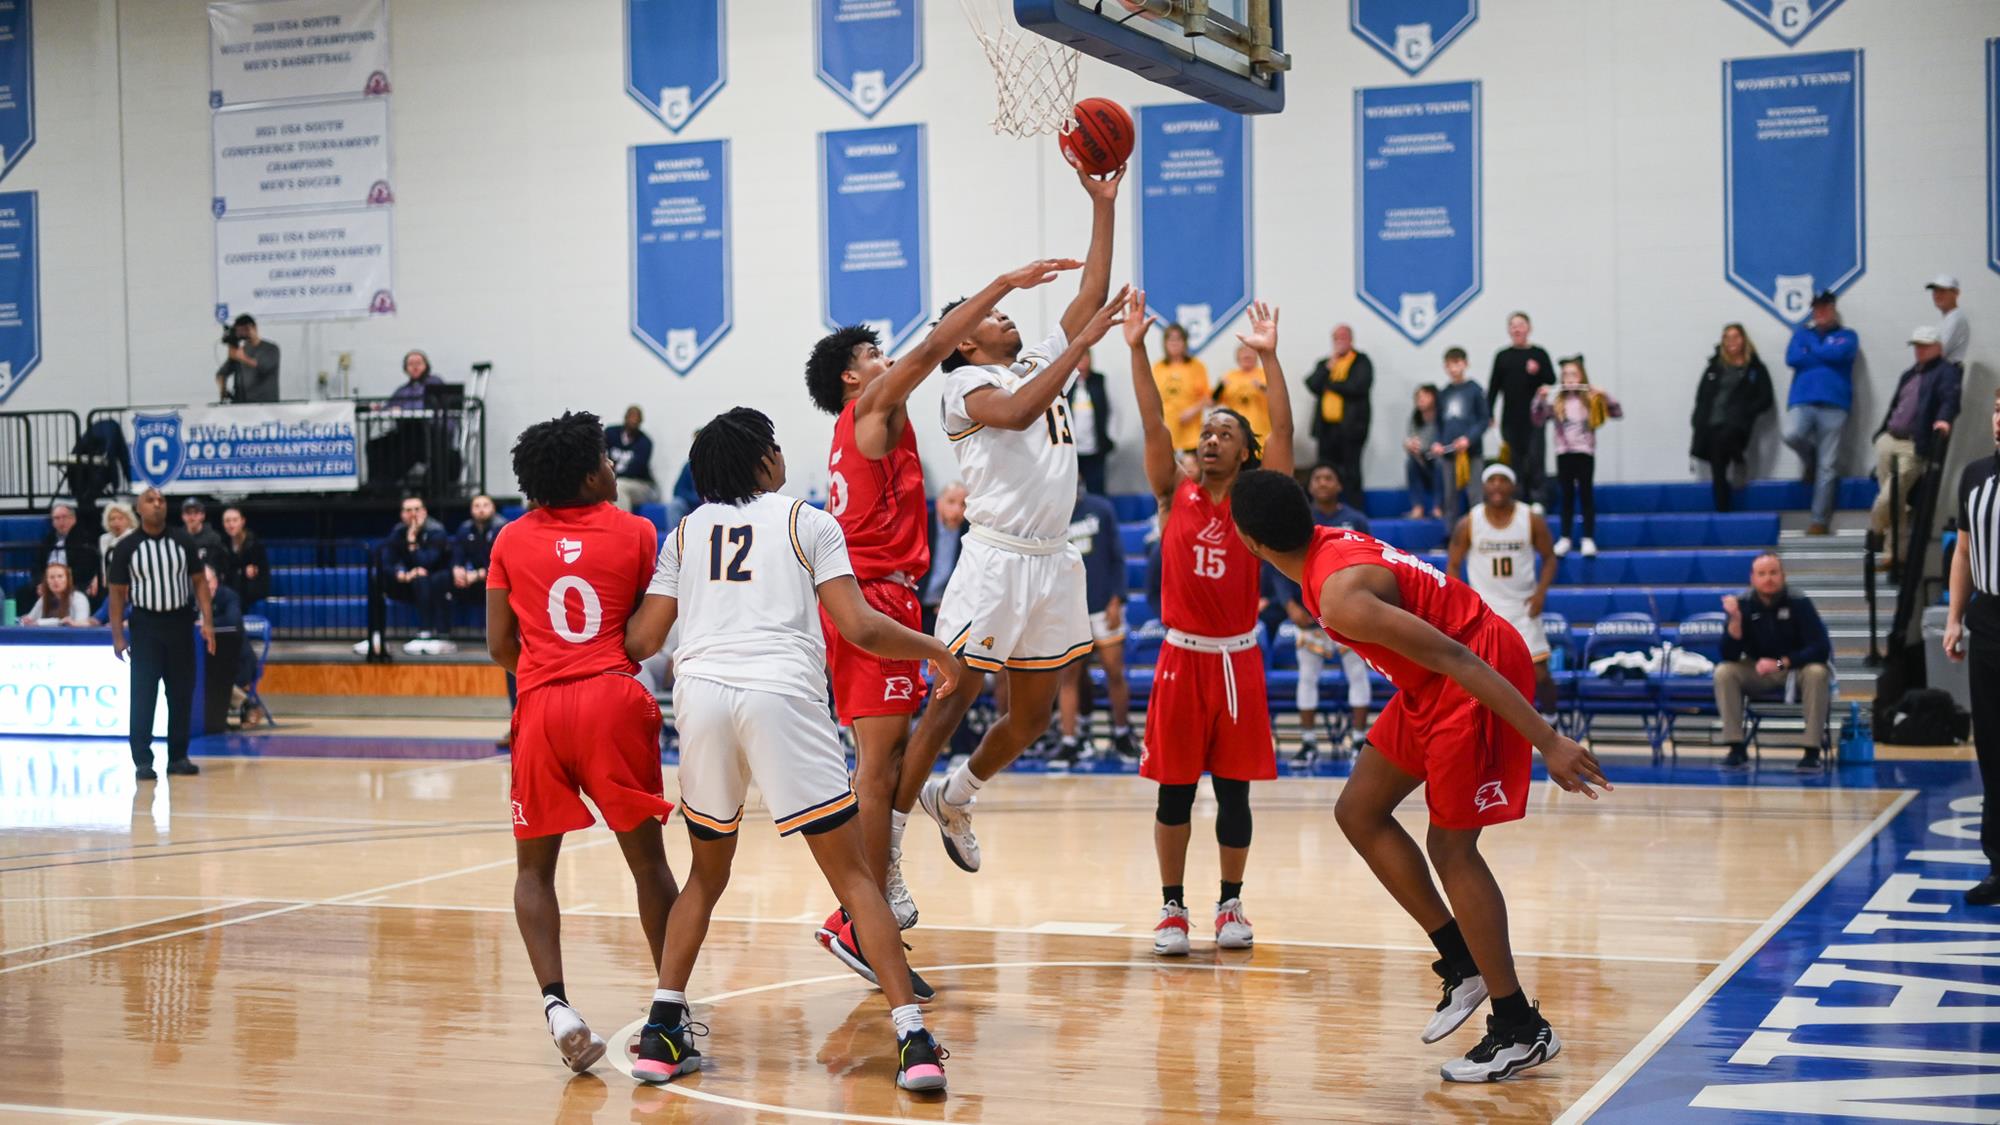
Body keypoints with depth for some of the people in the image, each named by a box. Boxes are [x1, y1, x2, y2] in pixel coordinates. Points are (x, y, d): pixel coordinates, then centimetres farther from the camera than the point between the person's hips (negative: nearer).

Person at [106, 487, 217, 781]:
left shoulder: (182, 541, 3)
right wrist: (117, 636, -5)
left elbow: (199, 581, 6)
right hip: (145, 625, -2)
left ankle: (178, 757, 13)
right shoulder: (126, 547, -3)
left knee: (182, 693, 4)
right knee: (143, 695, -4)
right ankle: (142, 760, 1)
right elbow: (117, 593, 0)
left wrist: (207, 621, -2)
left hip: (180, 623, 2)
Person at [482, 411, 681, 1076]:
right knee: (647, 858, 10)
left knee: (534, 867, 12)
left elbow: (500, 646, 9)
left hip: (541, 707, 1)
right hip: (615, 698, -1)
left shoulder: (511, 540, 10)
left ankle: (556, 1003, -6)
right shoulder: (634, 532, 6)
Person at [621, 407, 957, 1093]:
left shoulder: (685, 533, 20)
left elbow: (642, 640, 14)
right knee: (853, 875, 2)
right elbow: (860, 628, 2)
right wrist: (933, 649, 19)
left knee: (707, 874, 22)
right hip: (782, 695, -3)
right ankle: (913, 1041, -6)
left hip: (699, 693, 3)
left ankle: (662, 1033, 13)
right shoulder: (809, 523, 11)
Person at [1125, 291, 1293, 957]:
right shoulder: (1176, 497, 4)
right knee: (1174, 788, 3)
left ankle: (1231, 905, 17)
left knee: (1234, 788, 5)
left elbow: (1283, 433, -10)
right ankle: (1172, 908, 12)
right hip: (1181, 655, 0)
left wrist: (1269, 358, -18)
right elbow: (1153, 426, -6)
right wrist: (1137, 350, -15)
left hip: (1237, 658, 0)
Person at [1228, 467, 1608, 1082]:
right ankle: (1464, 965, 17)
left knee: (1451, 847, -5)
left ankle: (1522, 1030, 4)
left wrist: (1548, 742, -30)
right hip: (1434, 683, 10)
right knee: (1358, 811, 11)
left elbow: (1456, 656, -30)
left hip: (1477, 679, -10)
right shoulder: (1327, 543, 0)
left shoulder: (1340, 593, -28)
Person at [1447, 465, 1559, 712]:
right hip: (1483, 609, 0)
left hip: (1523, 608, 0)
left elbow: (1549, 558, 6)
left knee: (1539, 673, -2)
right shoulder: (1468, 524, -3)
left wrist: (1541, 591, -10)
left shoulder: (1532, 521, -3)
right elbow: (1453, 565, 4)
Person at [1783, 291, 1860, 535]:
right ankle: (1812, 460, 5)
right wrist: (1825, 356, 0)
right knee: (1791, 435, -30)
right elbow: (1792, 358, 1)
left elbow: (1837, 354, -8)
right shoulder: (1802, 333, 20)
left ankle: (1820, 520, -1)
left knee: (1827, 467, -5)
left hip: (1834, 404, -1)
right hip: (1802, 400, 1)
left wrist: (1812, 350, 5)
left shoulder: (1847, 335, 14)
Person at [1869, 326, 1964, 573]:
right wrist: (1881, 432, 23)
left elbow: (1951, 398, -18)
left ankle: (1874, 532, 10)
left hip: (1914, 447, -7)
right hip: (1888, 441, 8)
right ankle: (1894, 552, 16)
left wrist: (1944, 419, -37)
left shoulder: (1946, 372, -1)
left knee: (1887, 499, -13)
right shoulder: (1910, 374, 25)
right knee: (1895, 502, 9)